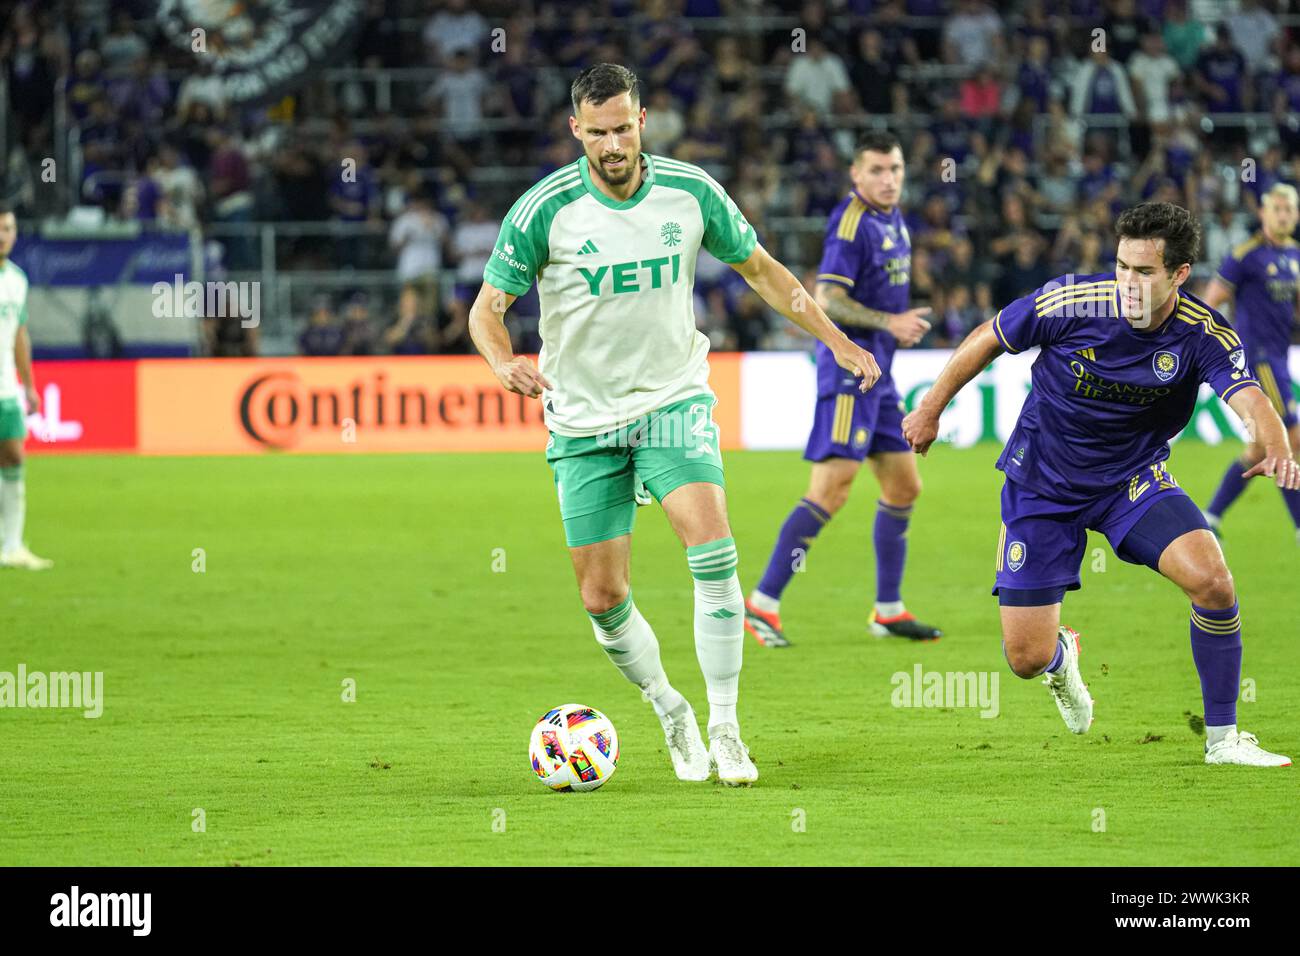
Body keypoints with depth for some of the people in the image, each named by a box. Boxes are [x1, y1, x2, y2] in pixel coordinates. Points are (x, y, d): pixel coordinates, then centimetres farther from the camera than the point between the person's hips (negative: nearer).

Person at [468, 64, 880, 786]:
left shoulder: (690, 192, -6)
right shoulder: (544, 209, -13)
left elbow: (759, 269, 10)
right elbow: (487, 305, -7)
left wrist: (835, 339, 6)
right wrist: (503, 362, -29)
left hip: (673, 402, 0)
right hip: (583, 421, 0)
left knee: (712, 549, -22)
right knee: (602, 599, -1)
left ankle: (725, 730, -13)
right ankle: (670, 713, 26)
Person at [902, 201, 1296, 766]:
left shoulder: (1206, 335, -19)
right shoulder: (1071, 302, -21)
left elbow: (1250, 400, -35)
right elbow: (989, 339, -5)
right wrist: (931, 410, 4)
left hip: (1134, 480, 1)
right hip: (1042, 486, -1)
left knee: (1212, 578, -26)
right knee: (1026, 658, -4)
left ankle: (1222, 738, -7)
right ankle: (1060, 656, 38)